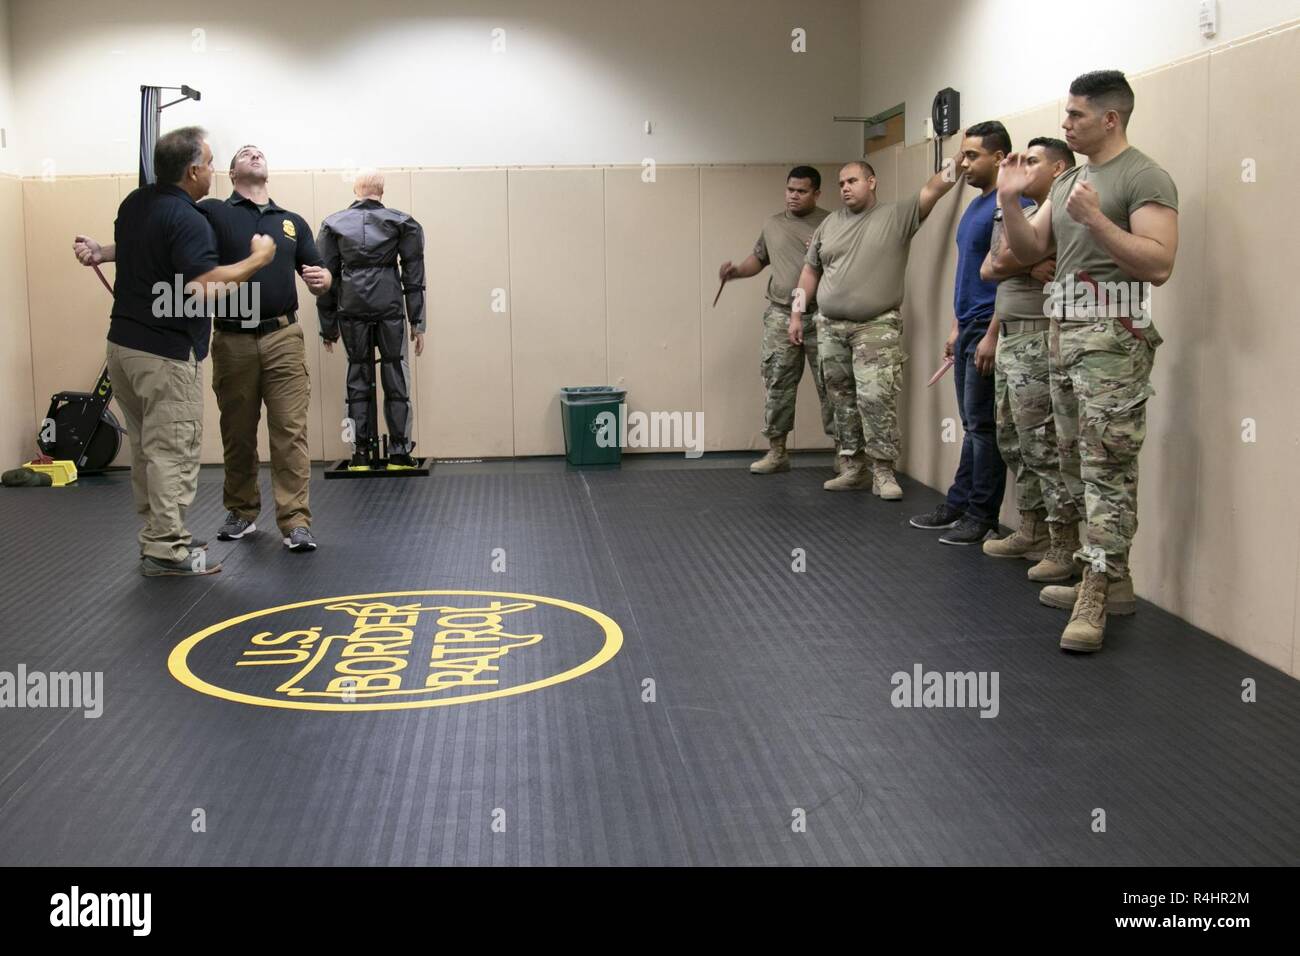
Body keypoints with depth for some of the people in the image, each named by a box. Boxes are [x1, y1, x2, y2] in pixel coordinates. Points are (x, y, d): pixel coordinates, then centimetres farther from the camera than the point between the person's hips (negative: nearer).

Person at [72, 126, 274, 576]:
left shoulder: (134, 203, 10)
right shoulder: (189, 221, -19)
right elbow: (201, 291, -26)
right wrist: (256, 260, -18)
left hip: (124, 343, 9)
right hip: (166, 354, -9)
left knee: (146, 448, 16)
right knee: (173, 452, -2)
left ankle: (156, 535, 25)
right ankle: (167, 550, 3)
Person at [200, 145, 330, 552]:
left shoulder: (293, 222, 13)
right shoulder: (212, 212, 3)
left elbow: (320, 281, 14)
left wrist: (321, 279, -10)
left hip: (283, 337, 1)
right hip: (232, 340, -1)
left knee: (290, 430, -5)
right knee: (237, 433, 10)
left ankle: (295, 521, -4)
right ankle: (241, 512, 25)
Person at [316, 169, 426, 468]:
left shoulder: (334, 225, 8)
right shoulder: (401, 223, 6)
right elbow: (414, 277, 3)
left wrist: (328, 326, 11)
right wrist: (417, 323, 5)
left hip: (352, 309, 1)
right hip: (390, 308, -1)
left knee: (358, 378, 8)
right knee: (395, 377, 6)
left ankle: (361, 453, 8)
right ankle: (399, 452, 6)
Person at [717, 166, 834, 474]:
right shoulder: (772, 224, 14)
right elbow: (758, 258, 24)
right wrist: (736, 271, 6)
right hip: (780, 316, 4)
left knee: (830, 385, -1)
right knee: (777, 384, 5)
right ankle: (777, 452, 14)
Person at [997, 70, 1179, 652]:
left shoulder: (1144, 177, -8)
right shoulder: (1067, 180, 18)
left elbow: (1159, 264, -17)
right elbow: (1028, 251, 16)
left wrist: (1095, 219, -24)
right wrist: (1010, 201, 1)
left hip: (1112, 331, -9)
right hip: (1066, 328, 9)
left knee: (1108, 465, -9)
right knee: (1079, 463, 11)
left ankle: (1095, 595, -8)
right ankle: (1111, 575, 19)